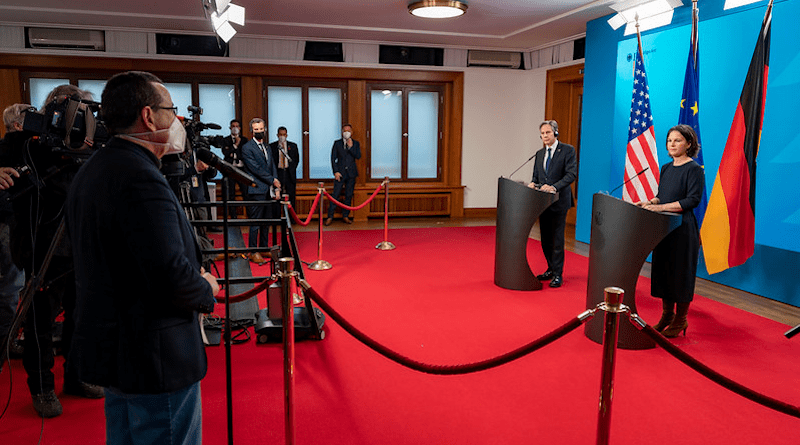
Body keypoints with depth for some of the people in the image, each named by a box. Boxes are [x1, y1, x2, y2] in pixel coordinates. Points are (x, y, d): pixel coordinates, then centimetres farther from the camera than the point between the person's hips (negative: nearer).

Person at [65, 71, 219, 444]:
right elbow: (172, 279, -30)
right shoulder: (141, 179, -23)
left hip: (106, 347, 10)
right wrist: (207, 290, -8)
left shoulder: (89, 172, 9)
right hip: (155, 359, -10)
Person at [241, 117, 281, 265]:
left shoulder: (267, 148, 18)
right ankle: (253, 252, 4)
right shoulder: (247, 148, -5)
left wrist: (276, 188, 7)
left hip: (269, 191, 7)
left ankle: (264, 248, 20)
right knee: (255, 223, -3)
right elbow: (256, 168, -12)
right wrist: (272, 180, -8)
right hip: (257, 191, -7)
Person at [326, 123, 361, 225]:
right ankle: (330, 217, 0)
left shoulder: (355, 143, 9)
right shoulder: (337, 143, 6)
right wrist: (335, 172, -7)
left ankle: (345, 216, 15)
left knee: (349, 196, 5)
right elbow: (333, 158, 3)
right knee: (335, 195, -5)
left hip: (351, 173, 1)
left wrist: (351, 147, -14)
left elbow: (358, 156, -3)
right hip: (340, 173, -1)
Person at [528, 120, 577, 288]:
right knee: (545, 239, 12)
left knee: (557, 238, -5)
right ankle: (551, 269, 25)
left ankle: (558, 275, 2)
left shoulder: (567, 150, -5)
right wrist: (534, 184, -6)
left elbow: (572, 174, -14)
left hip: (559, 201, -6)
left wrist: (554, 187, -25)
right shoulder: (539, 154, 15)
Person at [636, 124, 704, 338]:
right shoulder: (666, 168, 13)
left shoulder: (694, 169, -9)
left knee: (680, 272, 0)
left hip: (683, 228, -7)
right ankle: (667, 314, 23)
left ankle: (681, 320, 13)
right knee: (662, 269, 10)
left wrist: (661, 207, -23)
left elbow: (693, 200, -18)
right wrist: (650, 202, -1)